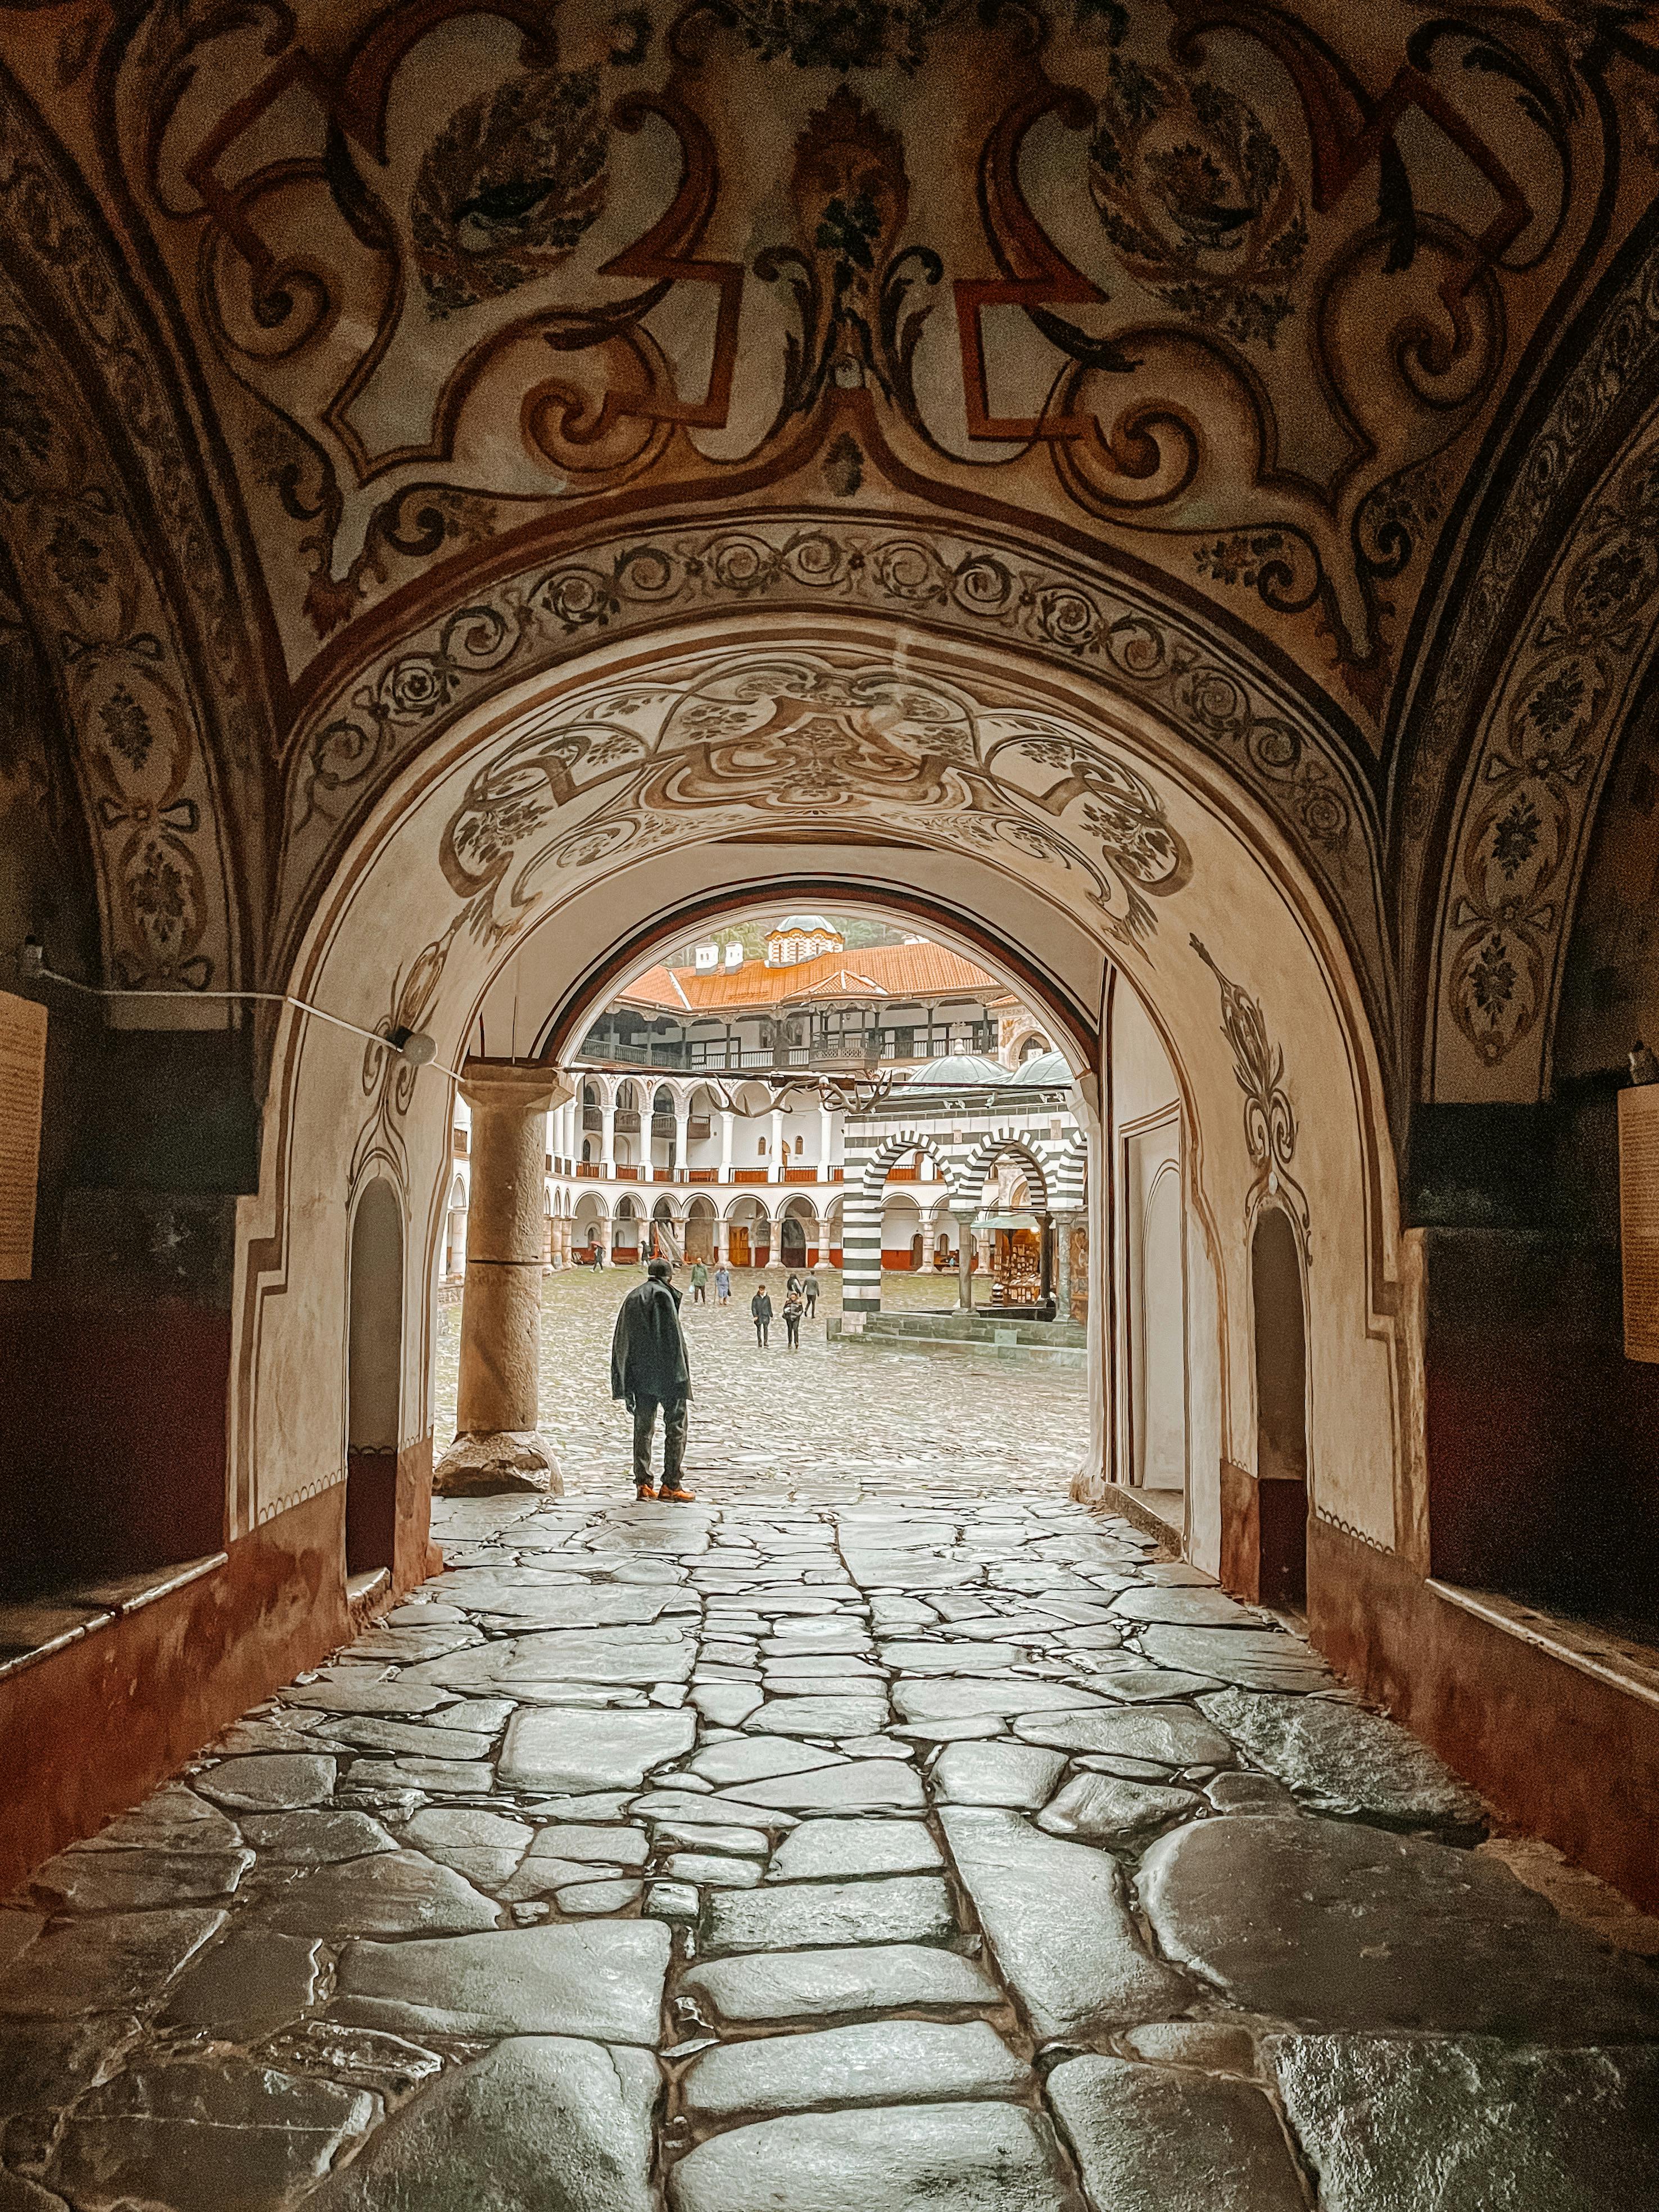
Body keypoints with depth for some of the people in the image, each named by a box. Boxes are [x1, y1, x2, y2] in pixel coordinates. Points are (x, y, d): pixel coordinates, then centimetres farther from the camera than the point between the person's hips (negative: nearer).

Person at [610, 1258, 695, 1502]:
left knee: (643, 1427, 10)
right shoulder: (663, 1295, -8)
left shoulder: (632, 1297, 12)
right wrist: (680, 1374, -13)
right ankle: (671, 1484, -2)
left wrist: (627, 1388, 16)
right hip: (666, 1373, -6)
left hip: (640, 1375, 6)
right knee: (675, 1426, 1)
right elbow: (672, 1337, -15)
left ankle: (642, 1484, 9)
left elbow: (622, 1342, 13)